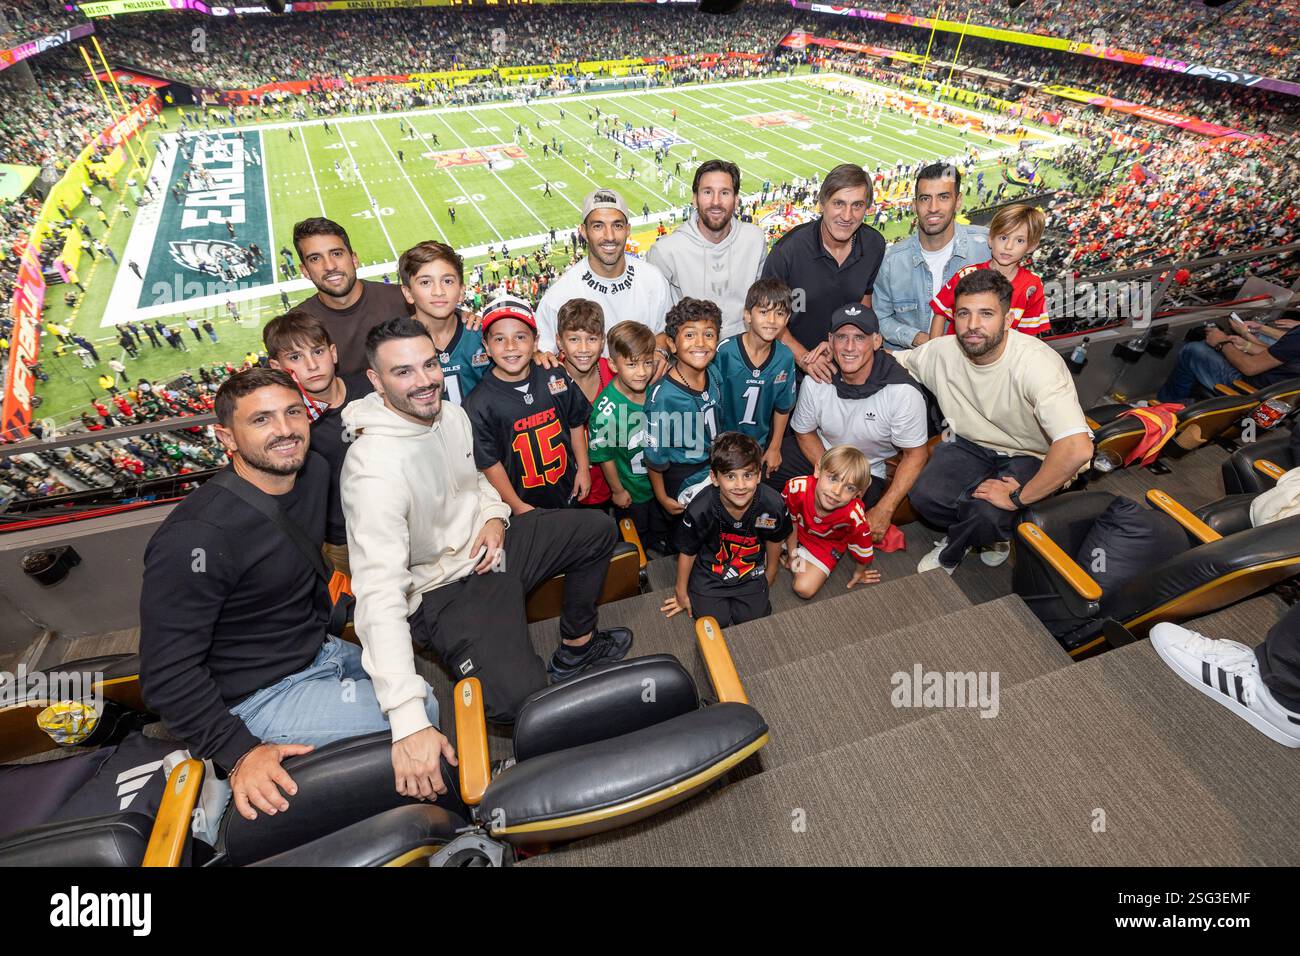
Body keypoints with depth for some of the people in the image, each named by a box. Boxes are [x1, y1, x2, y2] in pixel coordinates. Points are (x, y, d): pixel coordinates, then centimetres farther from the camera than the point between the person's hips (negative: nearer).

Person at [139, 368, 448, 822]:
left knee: (420, 689, 15)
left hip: (321, 651, 8)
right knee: (423, 713, -12)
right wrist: (239, 753, -27)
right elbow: (169, 673, -23)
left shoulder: (314, 471, -4)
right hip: (258, 697, -8)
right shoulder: (195, 537, -28)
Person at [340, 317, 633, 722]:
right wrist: (408, 719, -41)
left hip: (487, 543, 8)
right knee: (519, 698, -28)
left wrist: (495, 517, -6)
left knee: (598, 529, 12)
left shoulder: (452, 414, -2)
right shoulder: (375, 469, -29)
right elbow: (379, 594, -36)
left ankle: (577, 648, 25)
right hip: (445, 589, -8)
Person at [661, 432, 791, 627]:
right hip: (709, 578, -1)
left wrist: (769, 577, 16)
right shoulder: (699, 510, -30)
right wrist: (682, 593, 4)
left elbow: (774, 541, -1)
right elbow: (687, 552, -11)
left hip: (751, 576, 2)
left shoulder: (773, 505, -25)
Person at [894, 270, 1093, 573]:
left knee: (985, 512, -32)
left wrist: (1018, 497, -30)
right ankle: (992, 535, 11)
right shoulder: (941, 352, -14)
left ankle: (949, 555, 6)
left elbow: (1077, 448, -41)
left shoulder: (1035, 363, -31)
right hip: (969, 443, 4)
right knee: (925, 496, -23)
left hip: (1029, 456, -4)